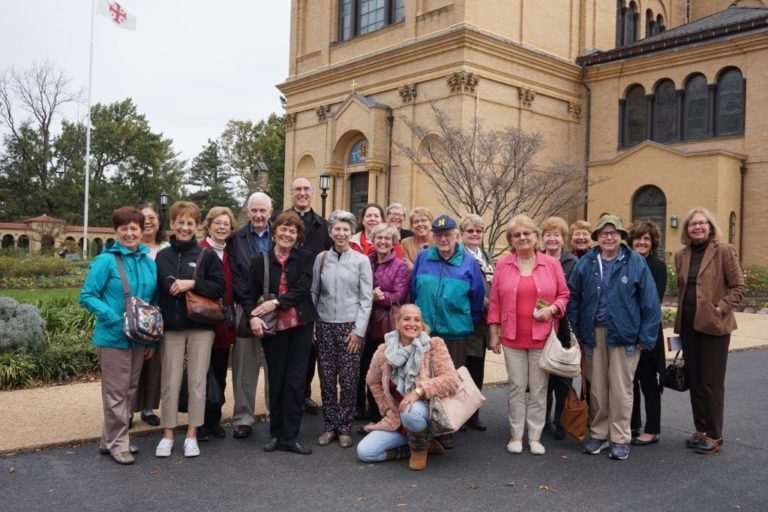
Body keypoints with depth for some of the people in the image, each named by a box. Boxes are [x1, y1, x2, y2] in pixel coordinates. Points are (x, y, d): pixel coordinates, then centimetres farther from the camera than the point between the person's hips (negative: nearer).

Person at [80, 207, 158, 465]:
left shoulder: (149, 262, 5)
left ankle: (110, 439, 30)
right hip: (114, 337, -6)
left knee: (129, 390, 15)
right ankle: (117, 443, 16)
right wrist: (115, 319, -22)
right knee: (116, 392, 2)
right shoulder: (106, 260, -11)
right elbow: (87, 296, -11)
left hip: (139, 338, 6)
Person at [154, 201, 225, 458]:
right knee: (170, 381, 5)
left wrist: (192, 283, -18)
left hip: (200, 326, -1)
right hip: (171, 326, 1)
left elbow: (220, 287, -6)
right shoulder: (162, 256, 5)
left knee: (197, 381, 4)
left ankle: (192, 435, 15)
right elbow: (155, 290, 8)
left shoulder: (207, 255, -1)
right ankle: (167, 434, 17)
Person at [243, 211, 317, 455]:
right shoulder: (260, 261, 4)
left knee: (296, 380, 0)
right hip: (273, 327, 1)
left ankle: (290, 437, 9)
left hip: (300, 325, 0)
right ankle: (276, 433, 22)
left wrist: (276, 302, -19)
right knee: (276, 380, 8)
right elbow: (250, 294, 3)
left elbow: (303, 287, -10)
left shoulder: (305, 257, 2)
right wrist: (253, 316, -15)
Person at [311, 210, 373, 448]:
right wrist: (311, 325, 3)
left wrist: (359, 330, -8)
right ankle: (330, 426, 17)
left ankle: (345, 427, 12)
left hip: (350, 326, -2)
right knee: (327, 378, 5)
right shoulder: (321, 258, 6)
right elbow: (314, 293, 9)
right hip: (324, 325, 2)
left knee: (348, 379, -1)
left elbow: (366, 298, -2)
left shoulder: (361, 260, 0)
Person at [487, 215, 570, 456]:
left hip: (542, 337, 0)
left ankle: (535, 437, 17)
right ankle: (516, 435, 18)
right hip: (512, 338, 0)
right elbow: (495, 302, 5)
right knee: (516, 388, 7)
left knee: (539, 389, 7)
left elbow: (564, 294, 7)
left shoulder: (552, 264, 1)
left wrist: (552, 309, -13)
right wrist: (494, 333, 3)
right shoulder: (503, 266, 2)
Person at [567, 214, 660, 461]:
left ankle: (620, 438, 16)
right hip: (593, 334, 2)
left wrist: (646, 336, -6)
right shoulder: (585, 263, 3)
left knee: (621, 388, 3)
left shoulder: (636, 262, -3)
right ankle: (598, 433, 25)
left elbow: (650, 301, -3)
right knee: (597, 387, 11)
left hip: (623, 334, -2)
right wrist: (576, 330, 0)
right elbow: (573, 298, 6)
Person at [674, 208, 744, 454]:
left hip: (714, 325, -5)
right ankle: (701, 430, 23)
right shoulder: (681, 255, 9)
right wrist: (681, 320, 11)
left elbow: (738, 288, -5)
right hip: (688, 325, 5)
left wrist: (720, 308, -14)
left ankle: (715, 436, 11)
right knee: (694, 380, 11)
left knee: (712, 382, -1)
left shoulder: (724, 251, -5)